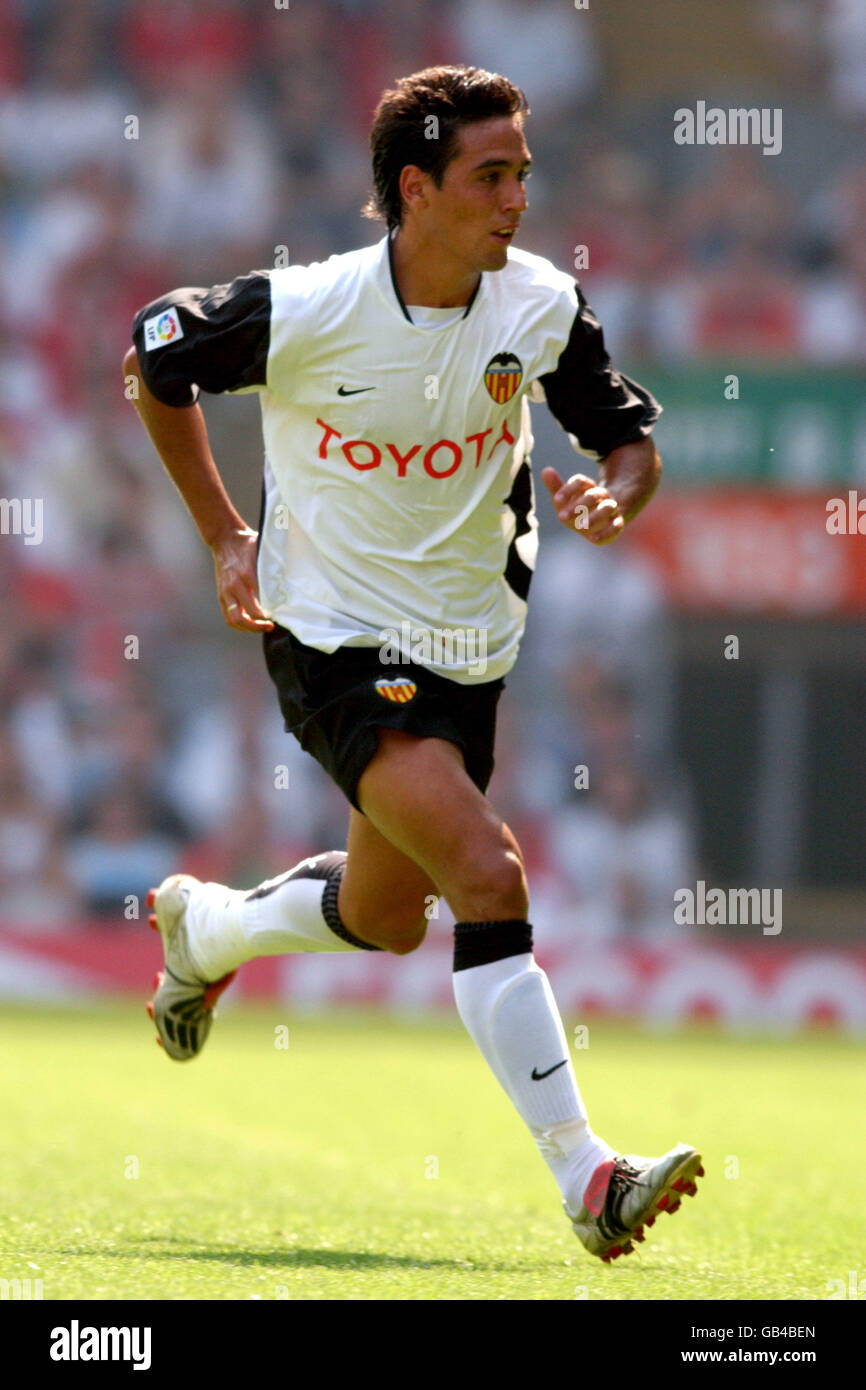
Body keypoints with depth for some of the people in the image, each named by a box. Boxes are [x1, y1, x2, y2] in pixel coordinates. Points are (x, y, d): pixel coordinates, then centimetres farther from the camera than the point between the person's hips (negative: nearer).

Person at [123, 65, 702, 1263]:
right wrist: (224, 534, 0)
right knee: (489, 873, -23)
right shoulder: (303, 312, -20)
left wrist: (618, 494, -21)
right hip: (336, 643, -6)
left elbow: (630, 432, 3)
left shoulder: (542, 306, -10)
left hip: (467, 649, 6)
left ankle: (202, 927, 52)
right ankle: (586, 1178, -22)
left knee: (384, 917, 19)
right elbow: (154, 358, -2)